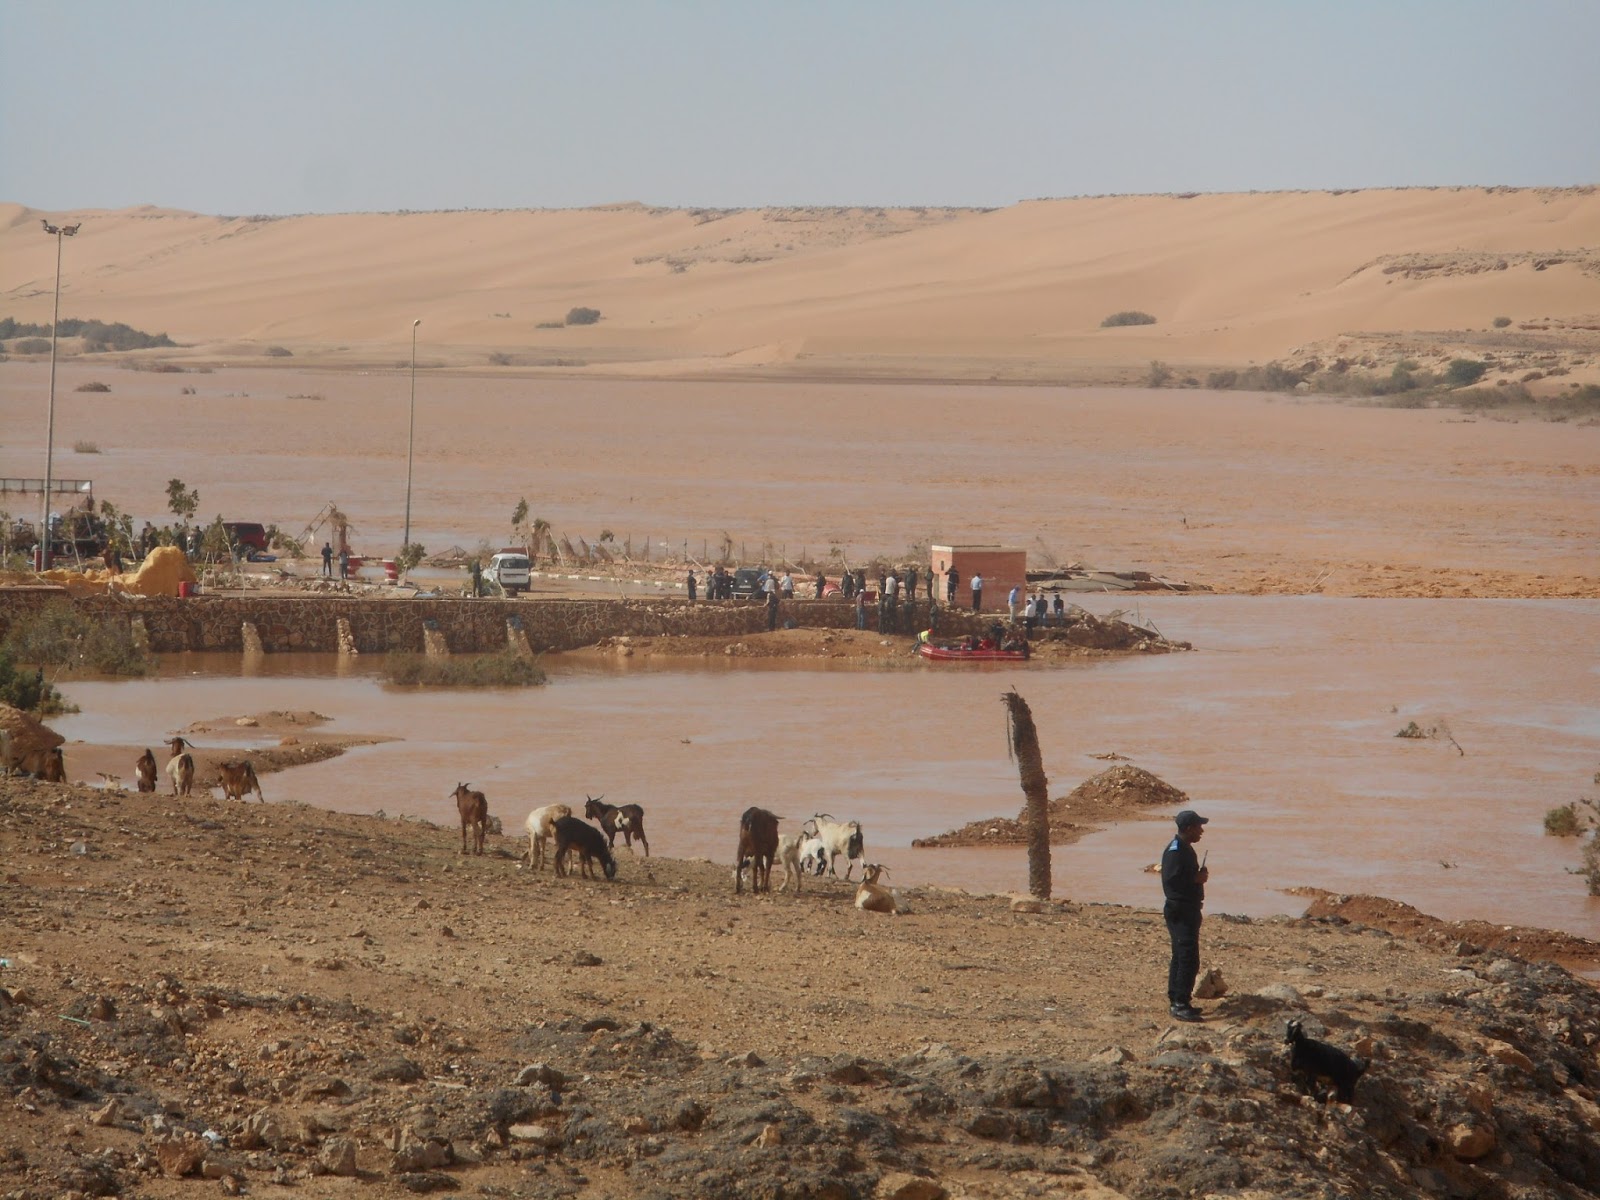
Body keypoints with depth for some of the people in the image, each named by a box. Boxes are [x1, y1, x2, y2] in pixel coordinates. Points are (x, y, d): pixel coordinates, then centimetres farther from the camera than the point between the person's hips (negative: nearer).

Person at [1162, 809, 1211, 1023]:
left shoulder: (1185, 849, 15)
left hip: (1188, 911, 11)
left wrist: (1199, 876, 9)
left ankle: (1176, 1001, 21)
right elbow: (1170, 881, -25)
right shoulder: (1175, 851, -17)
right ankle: (1181, 1005, -12)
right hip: (1180, 912, -11)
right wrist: (1196, 879, -17)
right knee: (1188, 959, -12)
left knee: (1181, 957, 15)